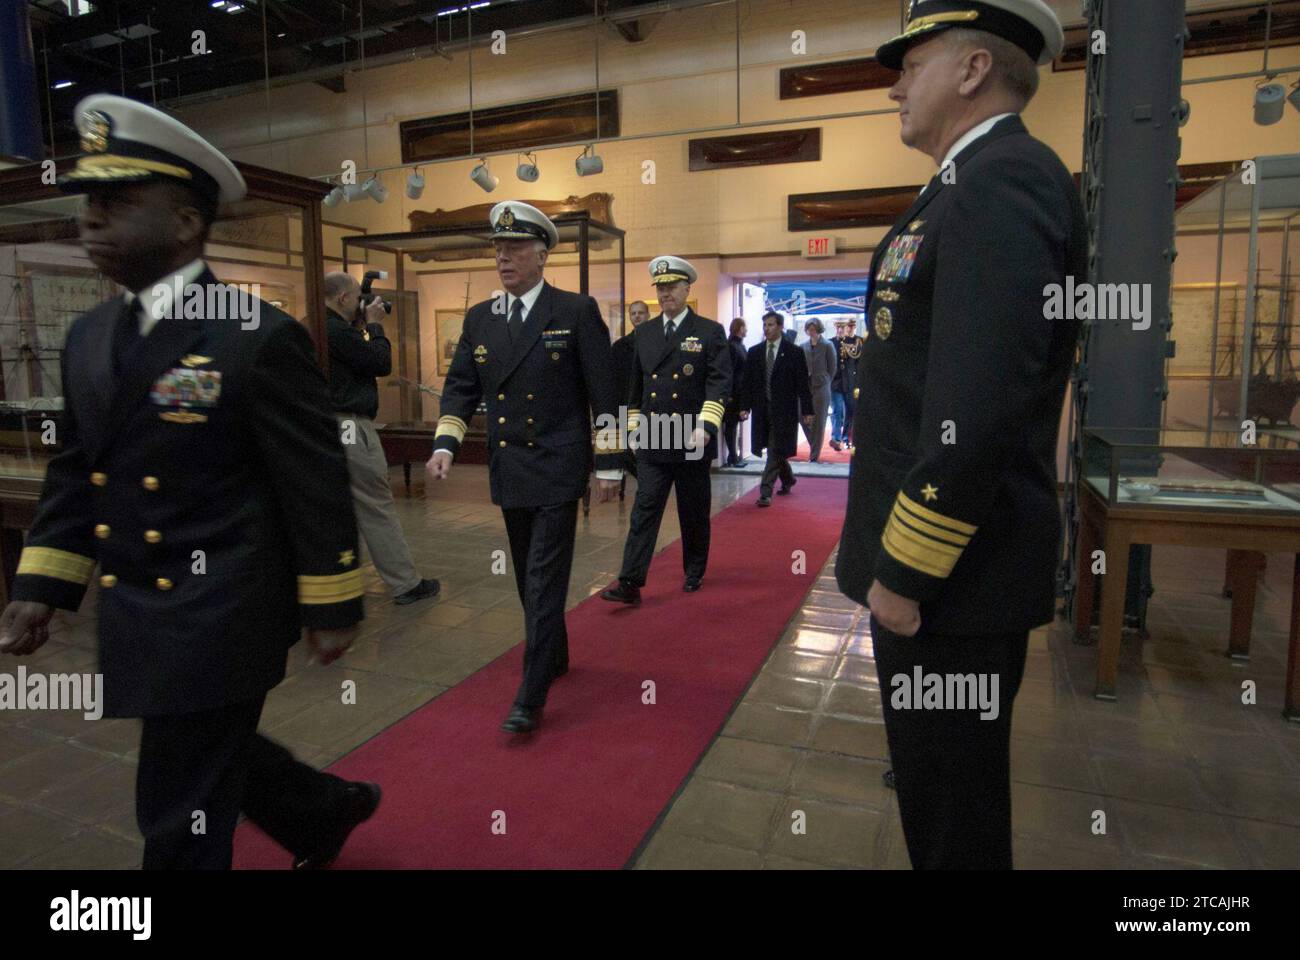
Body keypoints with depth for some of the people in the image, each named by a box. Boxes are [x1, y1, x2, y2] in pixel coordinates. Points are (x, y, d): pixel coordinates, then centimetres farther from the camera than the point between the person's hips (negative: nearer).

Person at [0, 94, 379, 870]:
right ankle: (331, 810, 51)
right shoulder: (90, 338, 7)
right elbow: (77, 474, 14)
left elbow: (318, 485, -14)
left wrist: (331, 609, -9)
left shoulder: (261, 338, -16)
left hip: (221, 621, -8)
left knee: (181, 818, 6)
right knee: (213, 757, 26)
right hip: (136, 616, 8)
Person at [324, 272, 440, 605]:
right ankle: (406, 584, 6)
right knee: (378, 509, -2)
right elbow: (382, 363, -11)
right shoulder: (338, 330, -17)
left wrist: (361, 327, 14)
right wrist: (374, 325, 1)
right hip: (349, 428, -9)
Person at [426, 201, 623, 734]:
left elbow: (603, 391, -6)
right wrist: (445, 444, -6)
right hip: (508, 470, 6)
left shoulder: (577, 311, -5)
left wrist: (608, 464, -9)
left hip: (557, 468, -5)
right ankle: (555, 656, 37)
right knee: (529, 578, 16)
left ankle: (531, 698, 0)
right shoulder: (479, 318, 9)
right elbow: (461, 386, 10)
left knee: (545, 581, -6)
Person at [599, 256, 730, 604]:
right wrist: (634, 425, 14)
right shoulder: (644, 332, 10)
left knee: (694, 514, 10)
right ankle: (630, 582, -3)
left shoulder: (710, 331, -3)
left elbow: (720, 382, -11)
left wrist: (706, 424, -23)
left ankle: (694, 573, 28)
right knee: (644, 510, -2)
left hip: (692, 441, -2)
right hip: (653, 442, 3)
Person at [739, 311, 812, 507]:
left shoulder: (794, 352, -2)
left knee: (775, 450, -6)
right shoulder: (754, 352, 9)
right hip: (762, 409, 4)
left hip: (784, 410, -4)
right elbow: (748, 382, 9)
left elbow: (802, 384, -3)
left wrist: (807, 410, -6)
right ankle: (788, 479, 37)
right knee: (775, 450, 13)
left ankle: (765, 492, -4)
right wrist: (745, 406, 0)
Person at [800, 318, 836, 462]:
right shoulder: (804, 347, 8)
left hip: (821, 388, -4)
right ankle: (814, 447, 23)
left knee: (819, 422, 0)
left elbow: (832, 369, 2)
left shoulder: (827, 346, -2)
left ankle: (814, 455, 6)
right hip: (805, 387, 4)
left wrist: (824, 382, 0)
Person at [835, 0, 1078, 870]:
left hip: (952, 572, -10)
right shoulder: (978, 185, 15)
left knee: (952, 812, 9)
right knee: (945, 790, 24)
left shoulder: (1003, 182, -16)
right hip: (943, 562, 10)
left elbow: (977, 412, -26)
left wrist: (906, 572, -19)